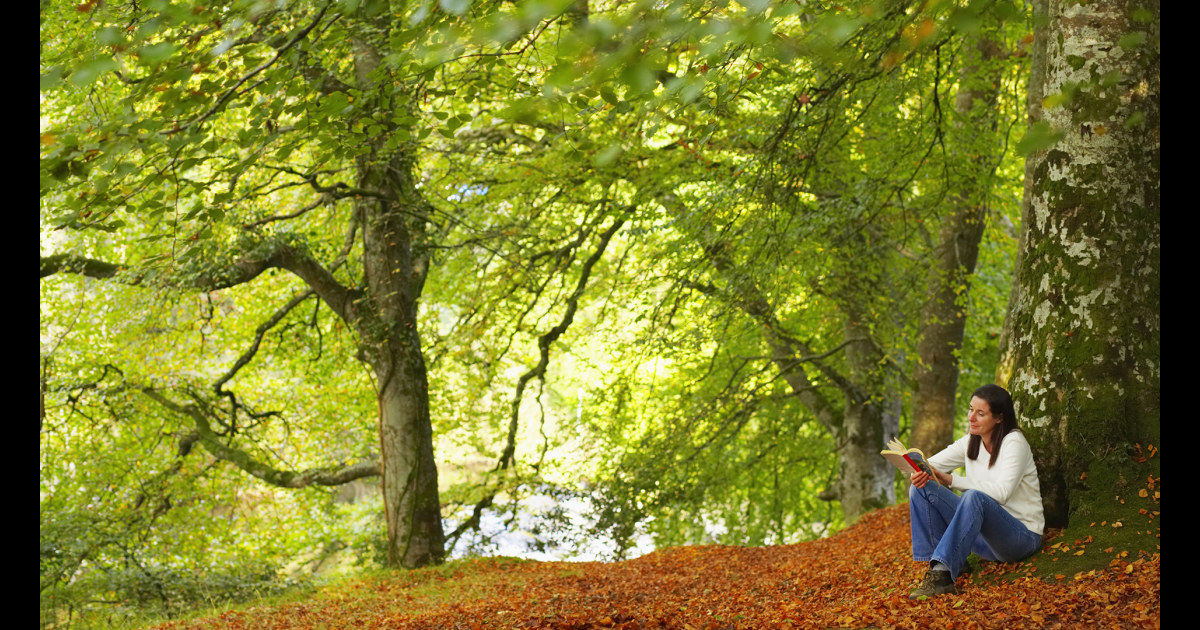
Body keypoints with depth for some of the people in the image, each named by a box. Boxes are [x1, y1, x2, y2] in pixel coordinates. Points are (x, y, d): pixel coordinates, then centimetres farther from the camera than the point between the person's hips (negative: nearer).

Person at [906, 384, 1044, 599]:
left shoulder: (1014, 442, -13)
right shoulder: (970, 443, 6)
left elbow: (1002, 492, -26)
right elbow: (931, 465, 6)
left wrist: (952, 481, -31)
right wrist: (918, 474, -20)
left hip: (1021, 535, -7)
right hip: (984, 535, 7)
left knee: (974, 497, -38)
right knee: (921, 489, -9)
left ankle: (942, 573, -45)